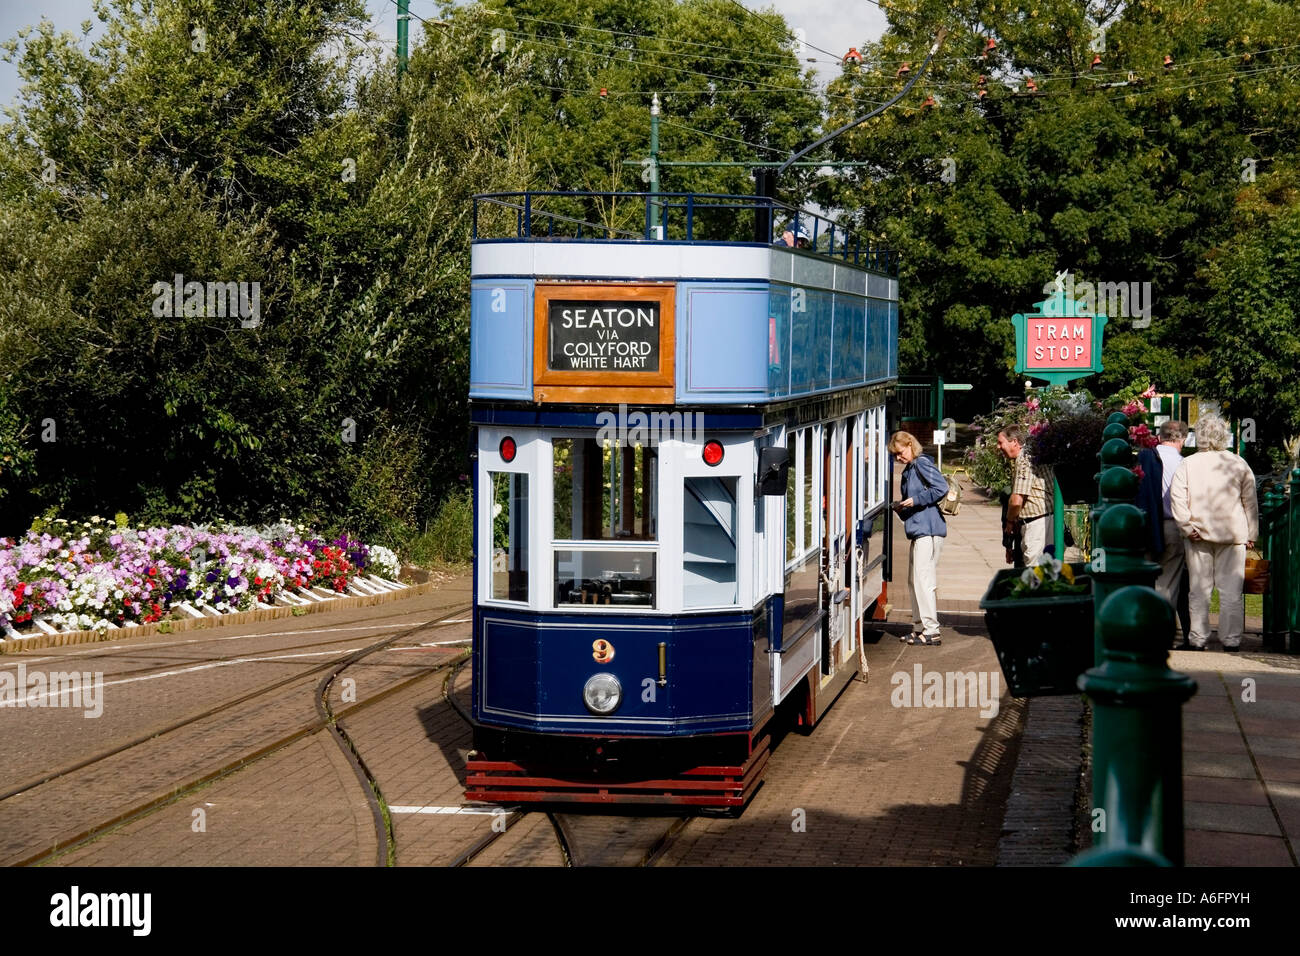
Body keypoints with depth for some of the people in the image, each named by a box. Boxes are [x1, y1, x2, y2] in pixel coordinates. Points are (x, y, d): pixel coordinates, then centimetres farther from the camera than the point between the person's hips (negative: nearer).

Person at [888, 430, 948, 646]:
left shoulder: (922, 463, -8)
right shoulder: (908, 470, 20)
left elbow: (942, 488, -19)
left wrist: (915, 500, -16)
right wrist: (901, 508, 7)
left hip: (928, 529, -11)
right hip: (918, 530, 11)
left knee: (923, 580, -11)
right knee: (914, 581, 13)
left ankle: (931, 631, -11)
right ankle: (920, 627, 18)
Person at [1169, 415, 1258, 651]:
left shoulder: (1187, 464, -1)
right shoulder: (1238, 464, 1)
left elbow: (1176, 498, -9)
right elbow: (1250, 502, 4)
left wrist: (1187, 527, -5)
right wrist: (1251, 534, 11)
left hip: (1198, 535, 0)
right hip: (1233, 534, 0)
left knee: (1199, 589, 6)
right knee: (1231, 590, 4)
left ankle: (1198, 639, 7)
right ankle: (1231, 638, 5)